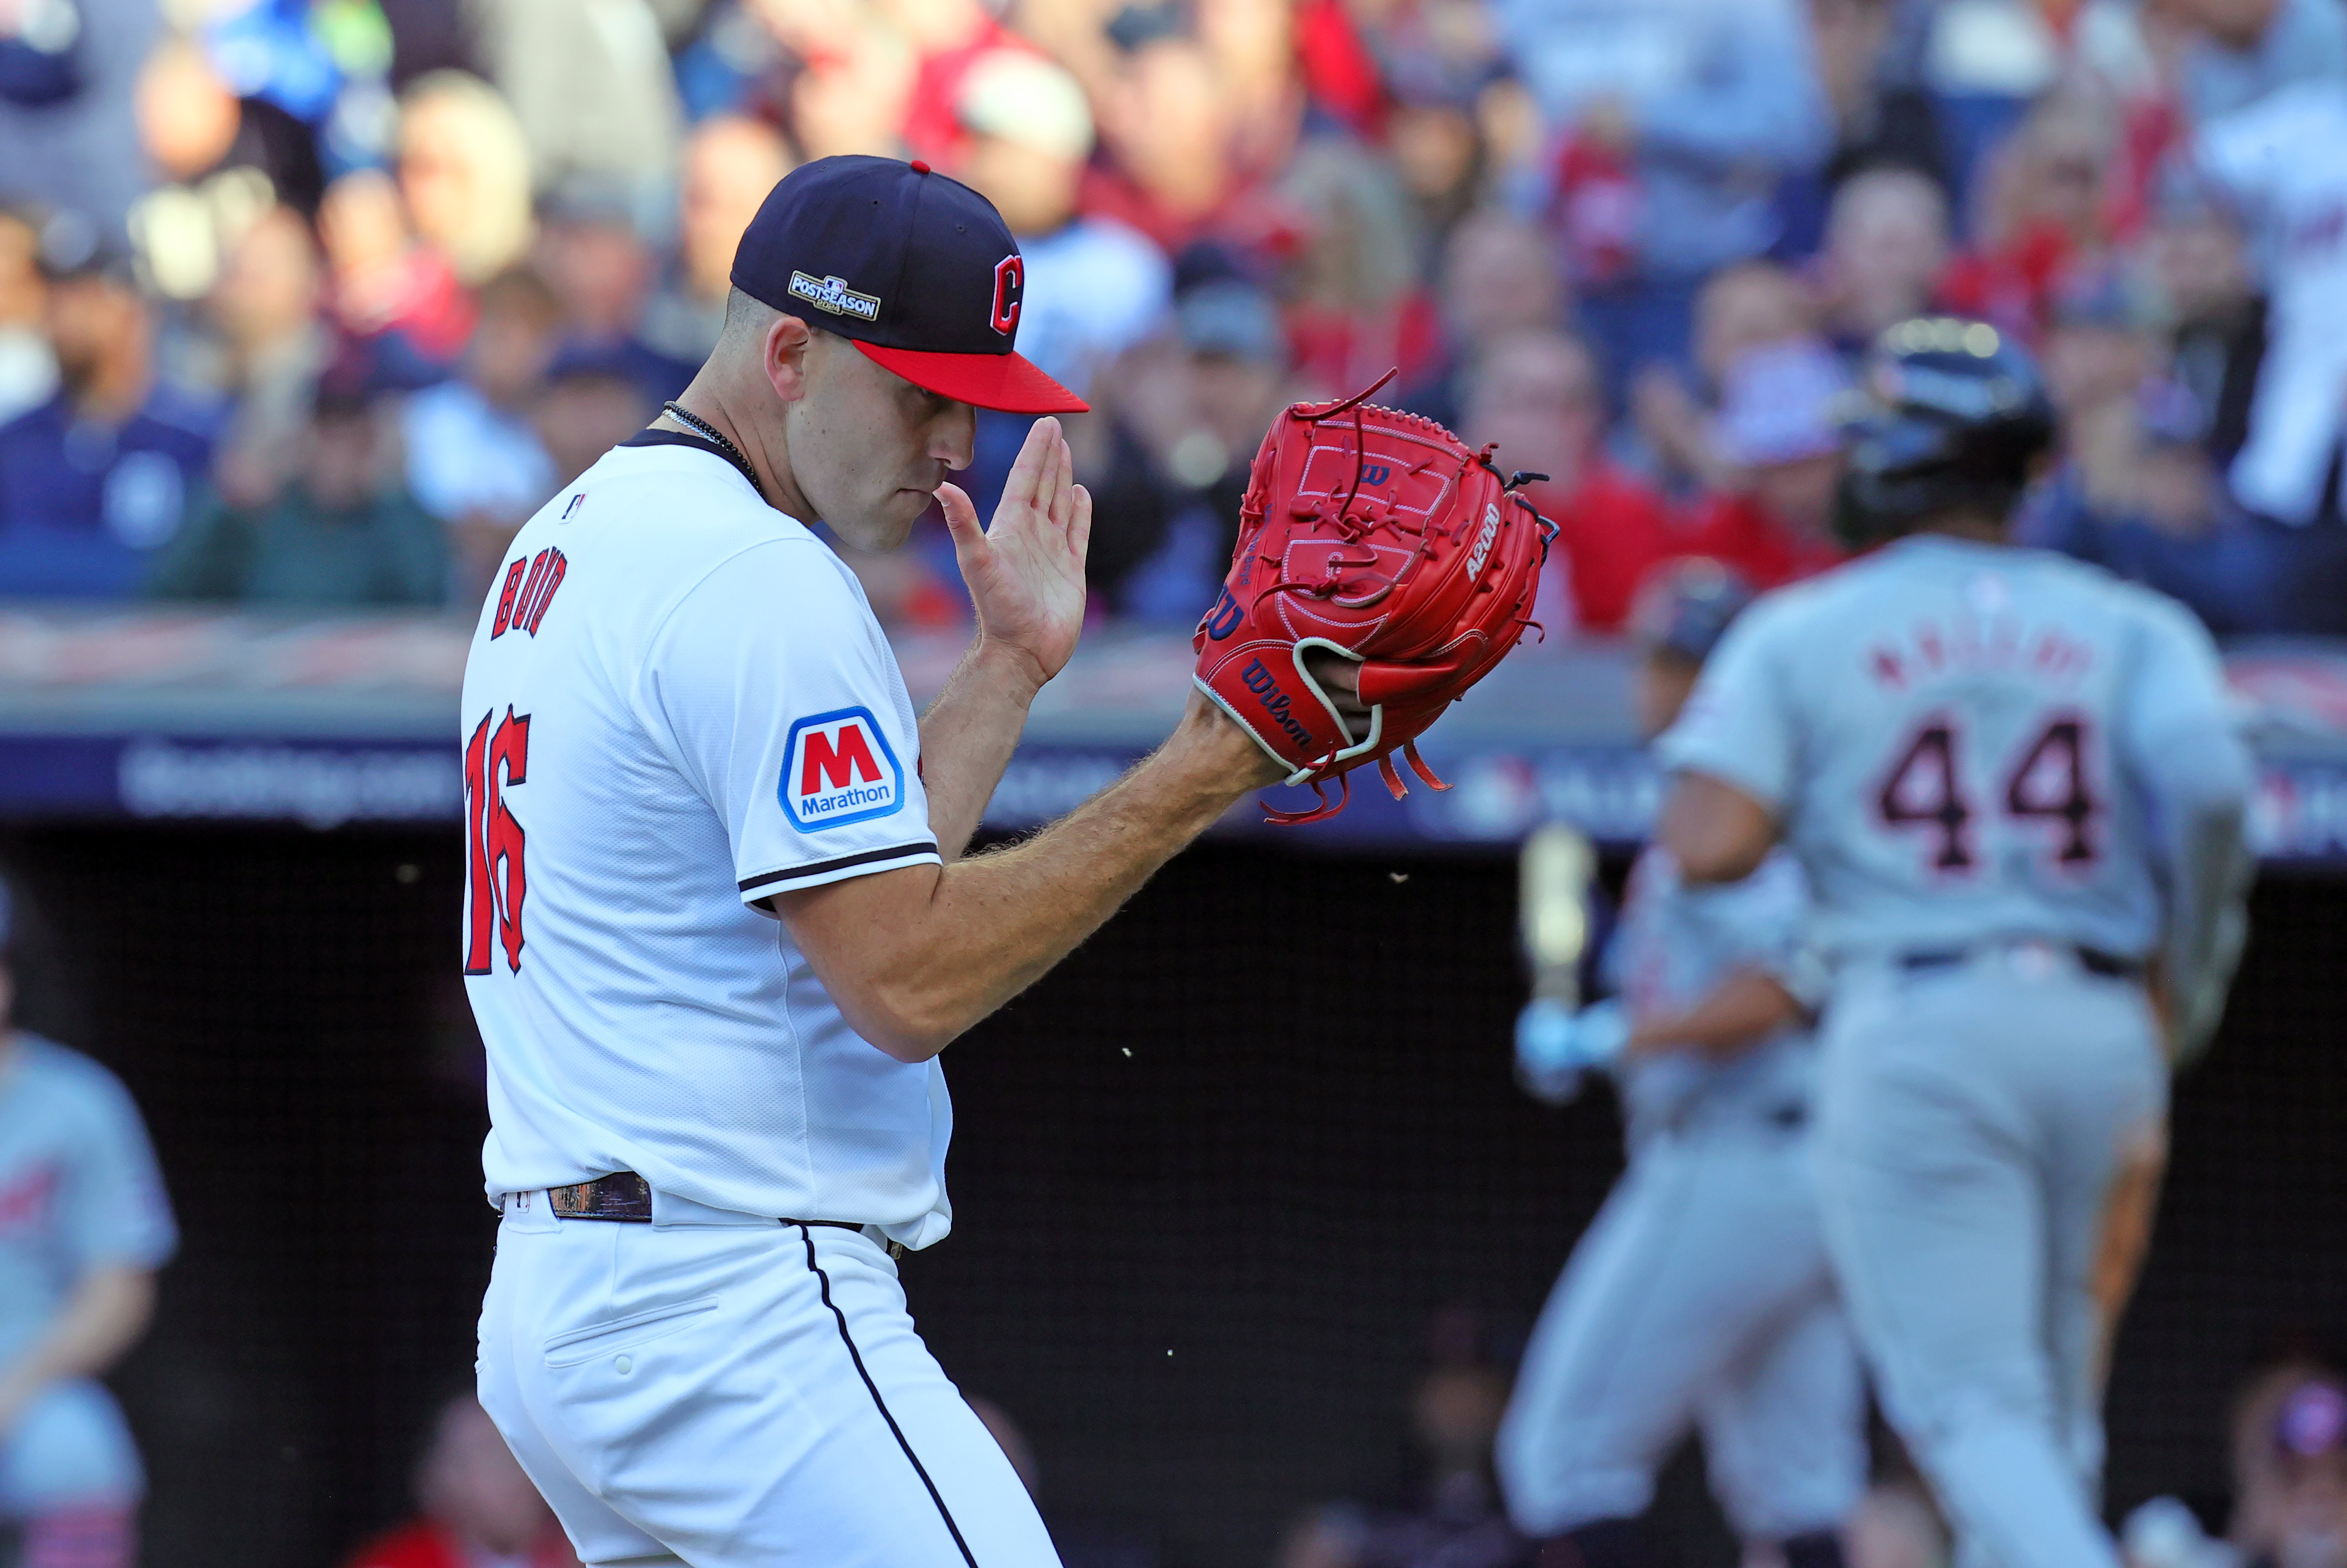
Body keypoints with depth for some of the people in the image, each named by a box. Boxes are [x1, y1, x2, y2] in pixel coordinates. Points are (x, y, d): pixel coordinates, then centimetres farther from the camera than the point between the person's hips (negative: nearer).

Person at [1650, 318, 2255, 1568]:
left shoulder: (1797, 633, 3)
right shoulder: (2130, 627, 10)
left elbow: (1710, 847, -8)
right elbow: (2208, 783, -9)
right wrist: (2189, 984, 3)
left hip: (1913, 1029, -3)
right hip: (2103, 1030, 3)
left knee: (1969, 1397, -7)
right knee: (2053, 1409, 16)